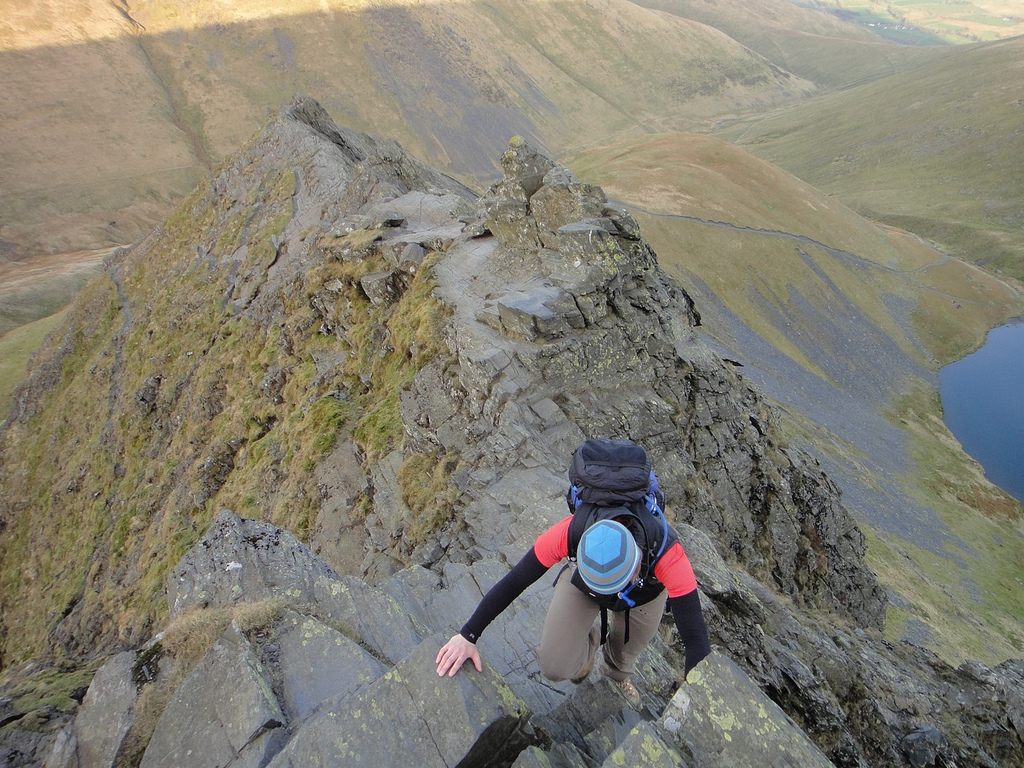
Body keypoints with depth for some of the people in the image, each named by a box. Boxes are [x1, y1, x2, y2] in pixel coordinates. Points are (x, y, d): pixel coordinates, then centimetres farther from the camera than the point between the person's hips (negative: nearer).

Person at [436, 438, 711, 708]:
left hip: (647, 589, 1)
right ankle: (589, 642, 24)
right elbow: (513, 582, -30)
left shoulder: (667, 554, -45)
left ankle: (616, 672, 64)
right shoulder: (571, 531, -43)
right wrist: (467, 636, -26)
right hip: (583, 574, 0)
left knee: (630, 646, 25)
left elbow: (696, 639, -40)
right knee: (555, 667, -12)